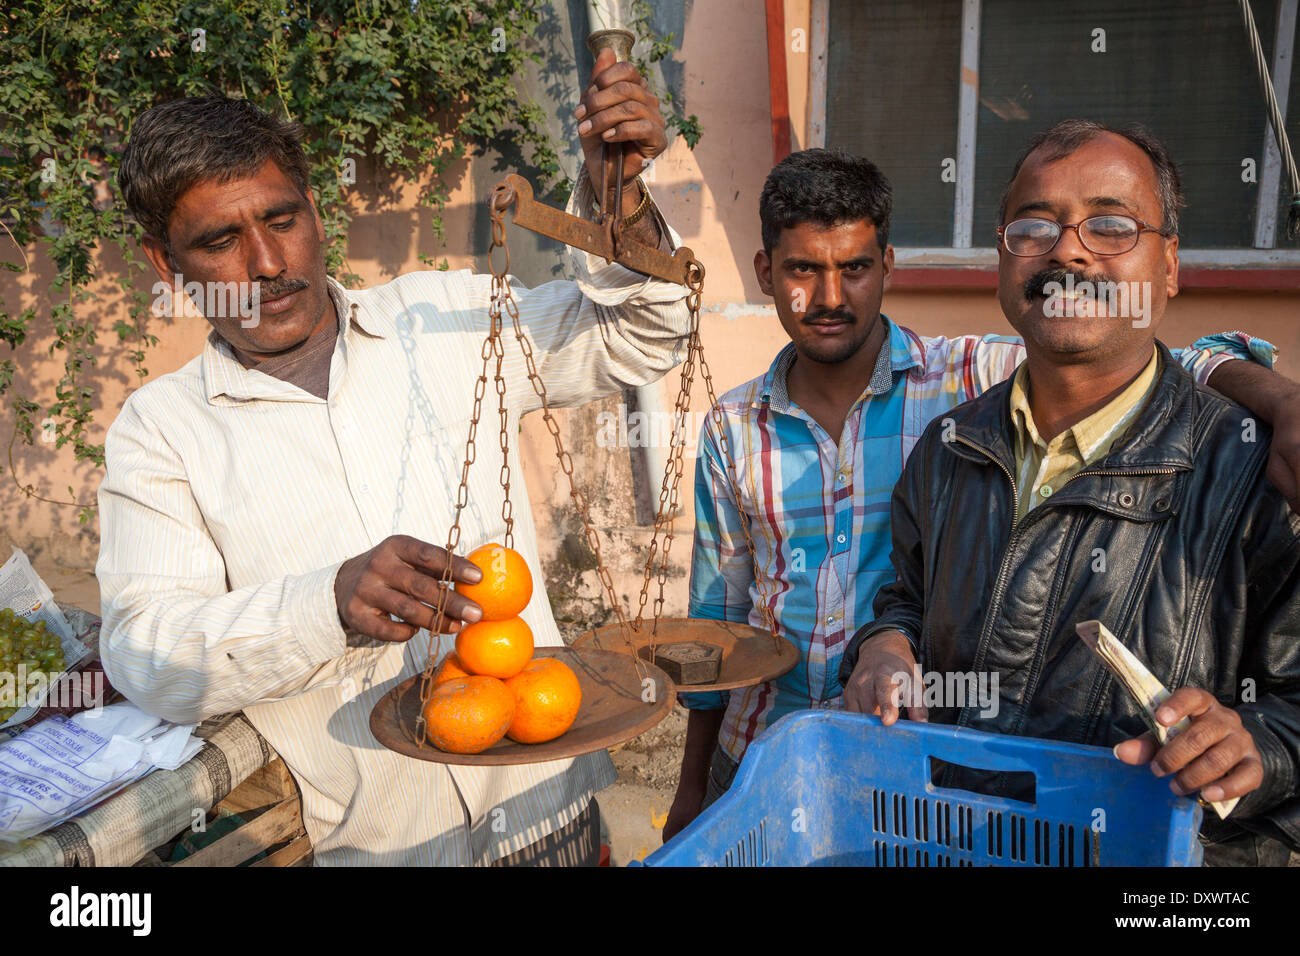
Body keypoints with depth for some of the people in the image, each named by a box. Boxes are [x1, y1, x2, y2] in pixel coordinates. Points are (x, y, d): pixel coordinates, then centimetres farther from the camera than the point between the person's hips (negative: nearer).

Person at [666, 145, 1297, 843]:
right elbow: (717, 611, 7)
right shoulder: (732, 427, -1)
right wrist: (692, 788, 12)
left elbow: (1185, 370, -18)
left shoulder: (973, 380, -11)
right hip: (759, 753, 3)